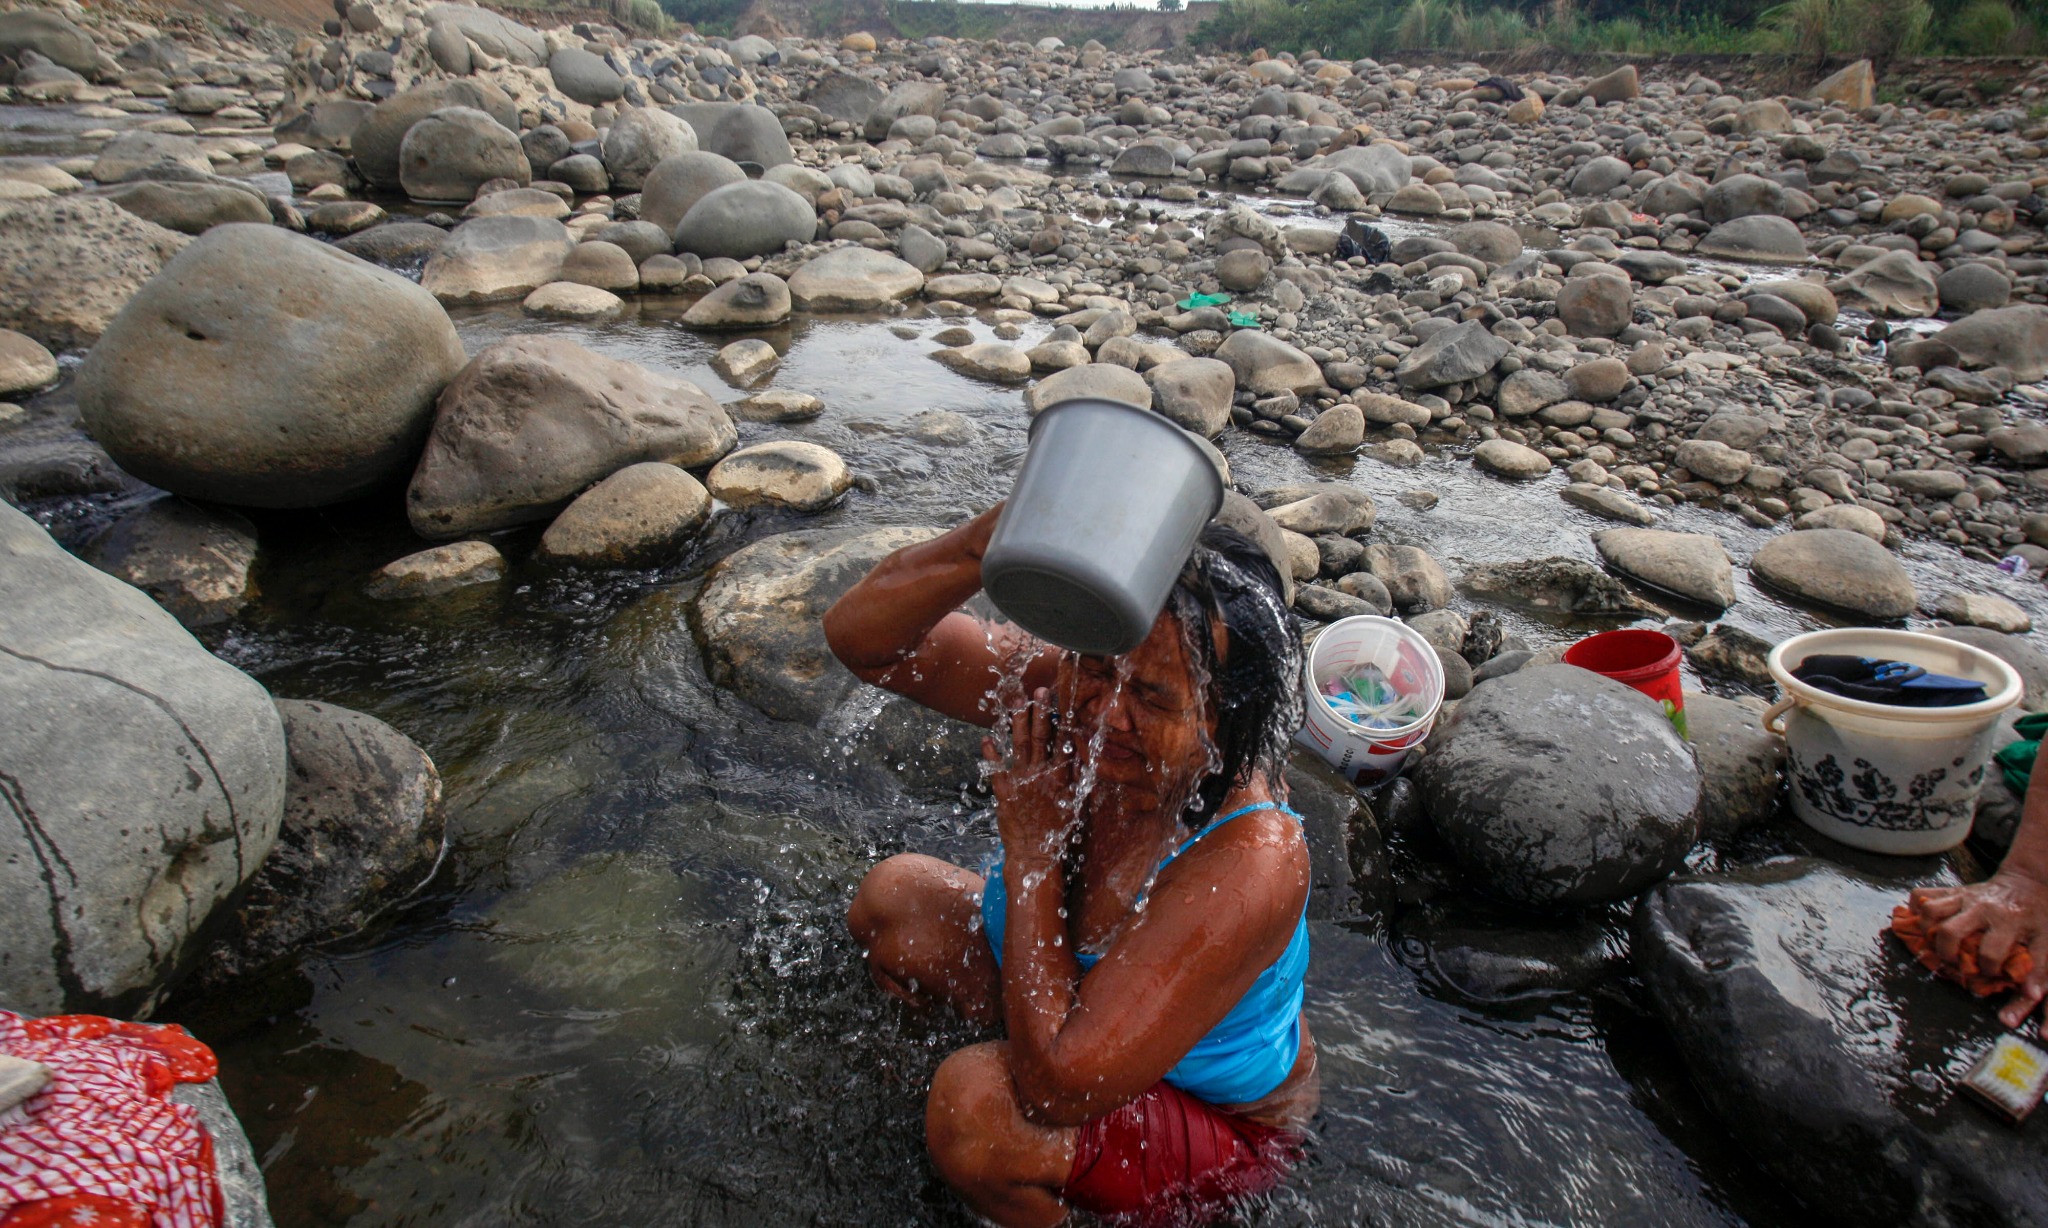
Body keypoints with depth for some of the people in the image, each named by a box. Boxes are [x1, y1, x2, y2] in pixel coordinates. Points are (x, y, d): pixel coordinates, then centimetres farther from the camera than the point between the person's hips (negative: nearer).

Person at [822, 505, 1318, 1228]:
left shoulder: (1251, 863, -40)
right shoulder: (1070, 696, -23)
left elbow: (1057, 1086, -40)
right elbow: (862, 637, -24)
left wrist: (1032, 848, -33)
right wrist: (997, 536, -41)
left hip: (1220, 1122, -5)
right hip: (1073, 995, 6)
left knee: (974, 1104, -30)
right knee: (894, 898, 2)